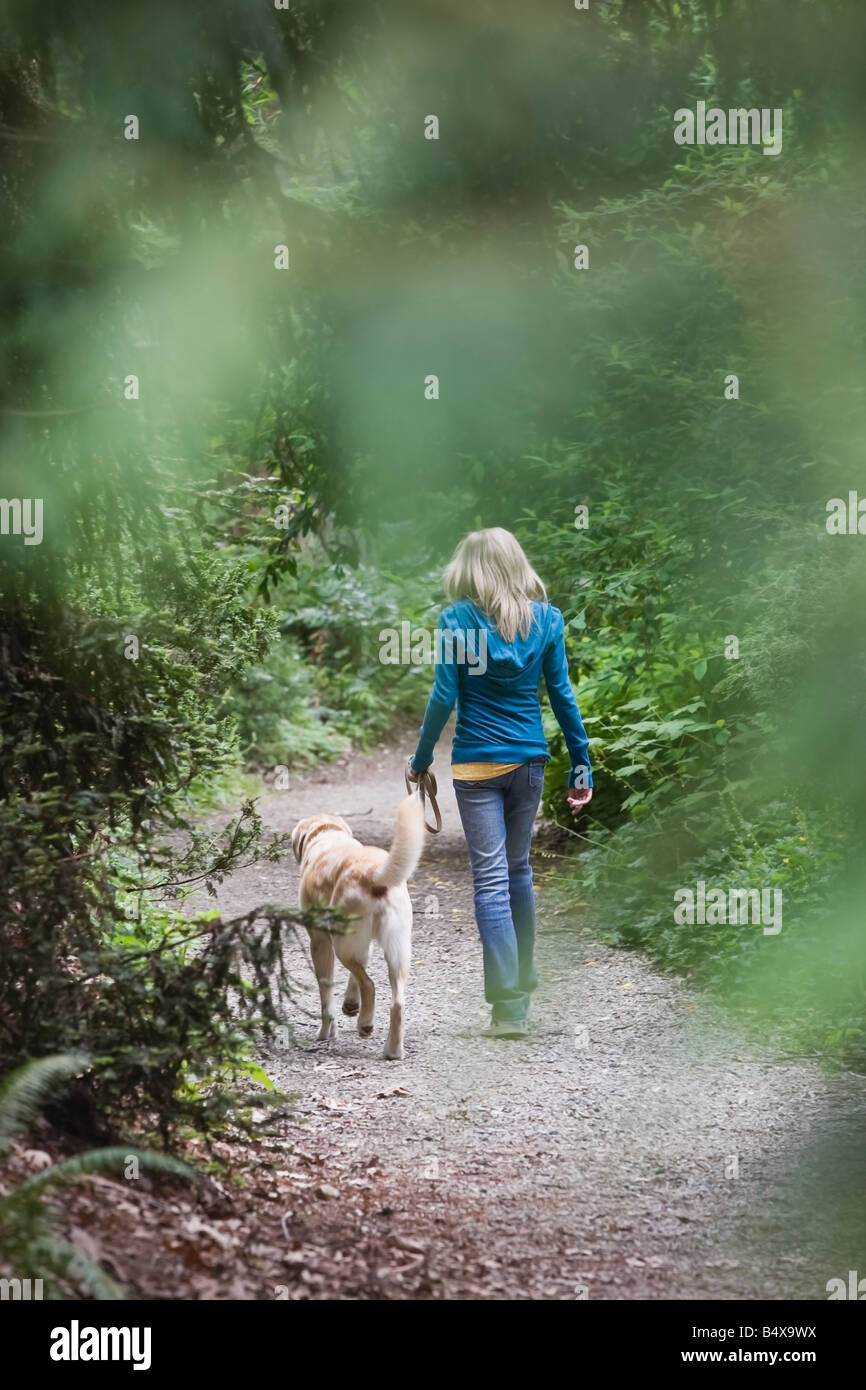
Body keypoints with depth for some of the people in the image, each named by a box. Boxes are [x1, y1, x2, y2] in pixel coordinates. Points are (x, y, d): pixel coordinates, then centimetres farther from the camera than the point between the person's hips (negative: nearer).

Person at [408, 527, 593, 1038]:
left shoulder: (459, 619, -8)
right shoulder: (546, 619, 1)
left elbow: (444, 696, -9)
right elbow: (562, 695, 2)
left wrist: (421, 758, 3)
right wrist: (581, 765, 8)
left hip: (478, 762, -3)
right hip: (530, 760, 4)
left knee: (491, 878, -3)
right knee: (519, 869, 20)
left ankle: (510, 1008, -8)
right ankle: (523, 983, 30)